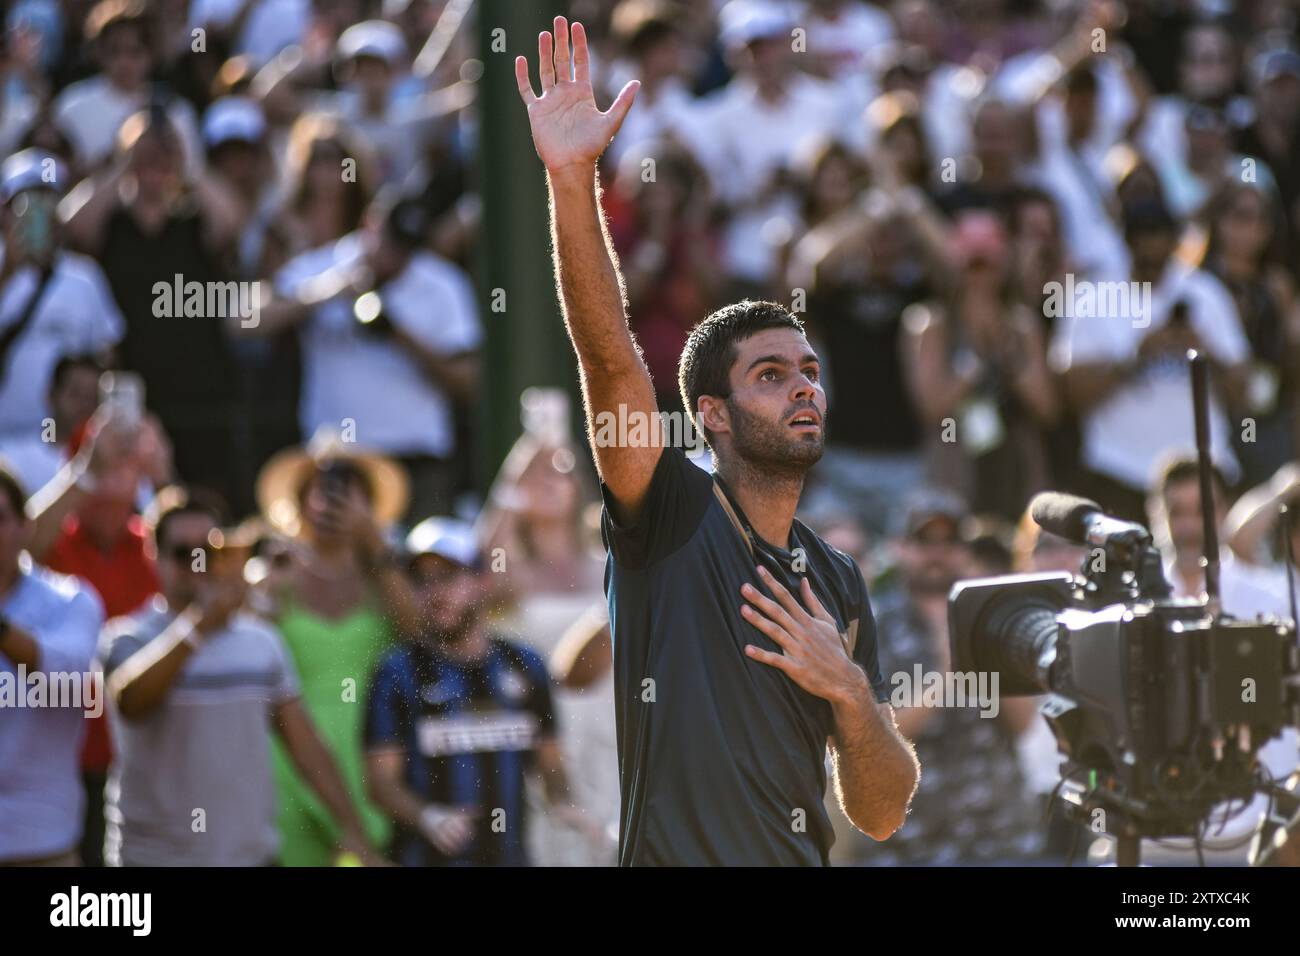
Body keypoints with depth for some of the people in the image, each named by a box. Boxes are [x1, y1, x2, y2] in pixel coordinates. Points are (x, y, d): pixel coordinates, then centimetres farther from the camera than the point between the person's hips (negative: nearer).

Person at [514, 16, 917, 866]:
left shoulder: (839, 582, 11)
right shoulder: (671, 518, -3)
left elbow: (881, 814, 10)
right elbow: (609, 355, -19)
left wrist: (850, 691, -9)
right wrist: (573, 178, -31)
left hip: (802, 860, 5)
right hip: (673, 856, -5)